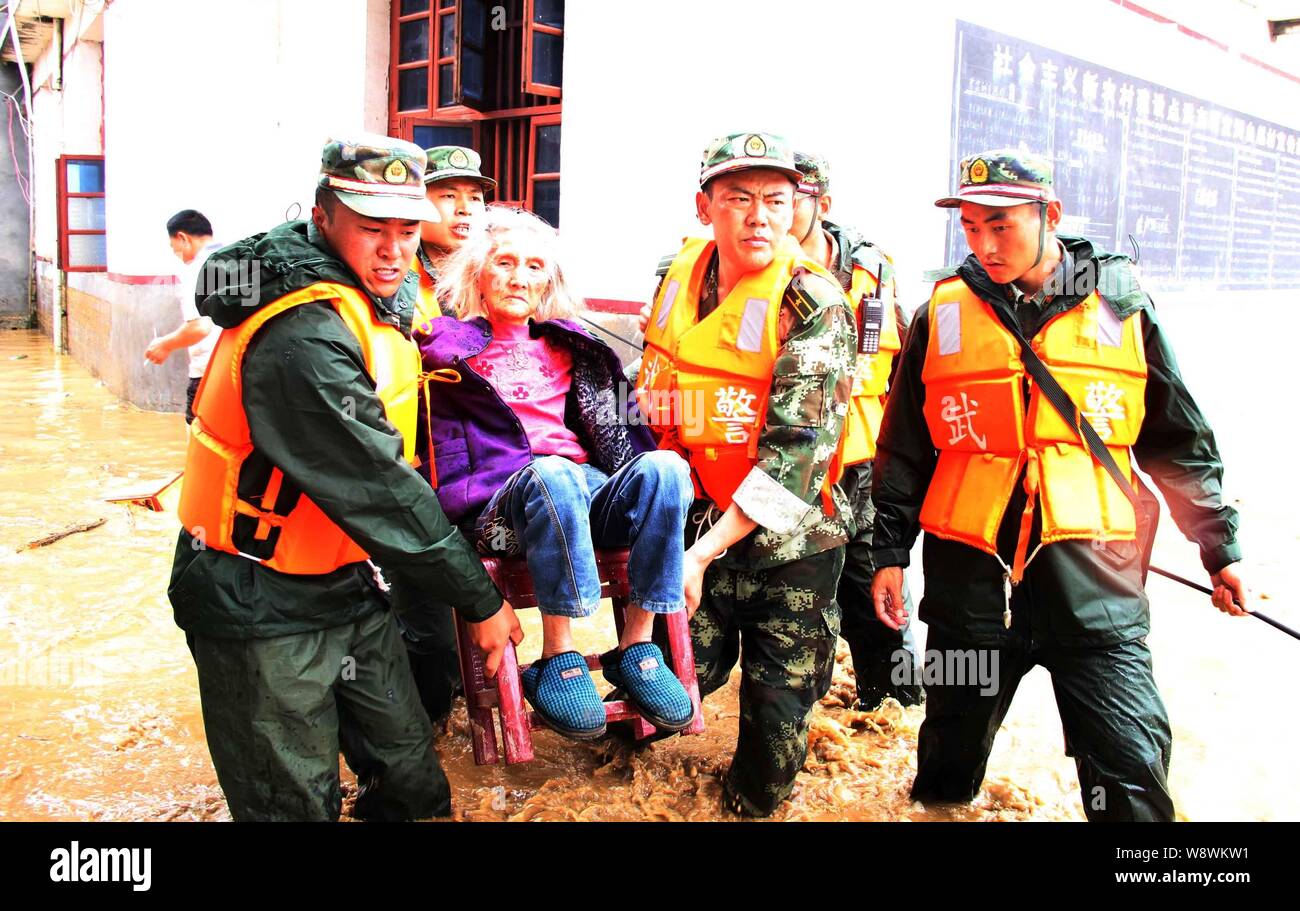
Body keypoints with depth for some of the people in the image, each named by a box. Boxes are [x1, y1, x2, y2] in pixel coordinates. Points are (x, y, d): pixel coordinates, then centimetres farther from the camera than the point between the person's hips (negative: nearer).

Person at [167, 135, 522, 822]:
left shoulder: (381, 294, 4)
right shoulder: (302, 339, -27)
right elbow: (377, 490, -26)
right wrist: (481, 602, -18)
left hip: (347, 585, 8)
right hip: (265, 611, -8)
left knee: (412, 783, 12)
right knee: (296, 804, 7)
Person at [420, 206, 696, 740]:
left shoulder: (568, 347, 25)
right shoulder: (451, 350, 14)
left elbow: (618, 428, 20)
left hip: (587, 493, 4)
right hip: (503, 505, -3)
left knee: (664, 466, -28)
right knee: (554, 473, -39)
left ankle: (637, 646, -23)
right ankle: (557, 661, -30)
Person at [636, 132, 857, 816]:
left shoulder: (814, 305, -17)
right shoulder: (680, 276, 0)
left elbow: (795, 453, -23)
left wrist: (704, 553, -25)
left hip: (786, 542, -3)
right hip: (692, 525, 3)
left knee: (777, 708, 6)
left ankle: (750, 802, 37)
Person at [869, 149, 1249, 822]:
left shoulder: (1120, 305, 3)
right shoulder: (943, 315, 3)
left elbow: (1179, 443, 11)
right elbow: (903, 450, 9)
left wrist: (1220, 546, 14)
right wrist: (890, 553, 7)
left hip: (1094, 579, -1)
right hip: (972, 574, 1)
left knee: (1131, 770, -4)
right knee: (951, 756, 15)